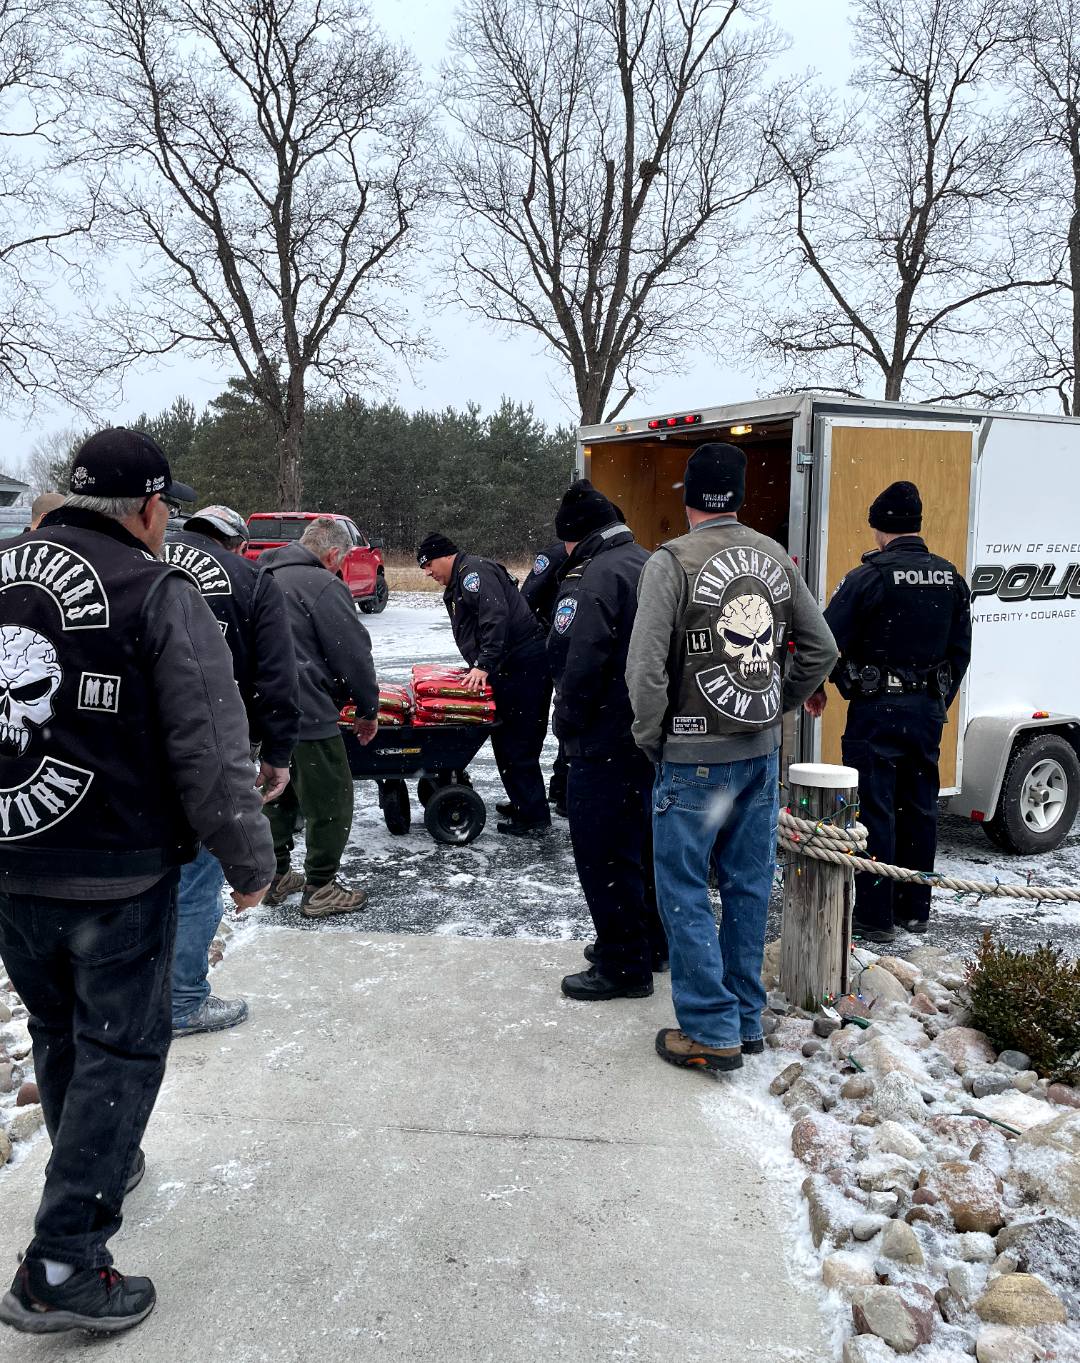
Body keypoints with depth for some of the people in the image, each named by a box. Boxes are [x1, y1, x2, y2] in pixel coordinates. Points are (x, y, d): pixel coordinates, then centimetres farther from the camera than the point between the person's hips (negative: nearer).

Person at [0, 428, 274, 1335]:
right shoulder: (158, 593, -13)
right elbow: (210, 750, -17)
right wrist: (250, 862, -6)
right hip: (116, 875, -7)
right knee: (118, 1053, 6)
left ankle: (98, 1166, 45)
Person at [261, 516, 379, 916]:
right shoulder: (324, 586, -14)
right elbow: (353, 654, -12)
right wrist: (367, 709, 0)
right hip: (306, 713, -9)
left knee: (278, 793, 22)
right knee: (330, 800, 4)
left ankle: (276, 877, 31)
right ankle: (320, 889, 11)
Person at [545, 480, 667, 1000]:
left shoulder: (593, 577, -18)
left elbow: (578, 663, -25)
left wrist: (566, 723, -9)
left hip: (606, 743, -9)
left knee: (603, 854, 1)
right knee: (641, 842, 21)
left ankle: (623, 966, 8)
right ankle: (651, 941, 34)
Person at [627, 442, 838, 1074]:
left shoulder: (672, 561, -12)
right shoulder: (776, 558, 5)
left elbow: (646, 668, -17)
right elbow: (821, 649, 11)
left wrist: (651, 738, -3)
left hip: (694, 756, -6)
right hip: (762, 752, 6)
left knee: (685, 891, 5)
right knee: (749, 885, 14)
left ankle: (711, 1029, 9)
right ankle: (747, 1018, 25)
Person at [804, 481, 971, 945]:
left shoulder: (869, 576, -13)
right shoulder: (950, 577, 7)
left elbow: (827, 639, -14)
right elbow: (961, 649, 13)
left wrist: (815, 687, 3)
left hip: (877, 710, -6)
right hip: (928, 709, 6)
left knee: (875, 810, 0)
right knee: (919, 807, 14)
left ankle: (875, 915, 4)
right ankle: (915, 909, 24)